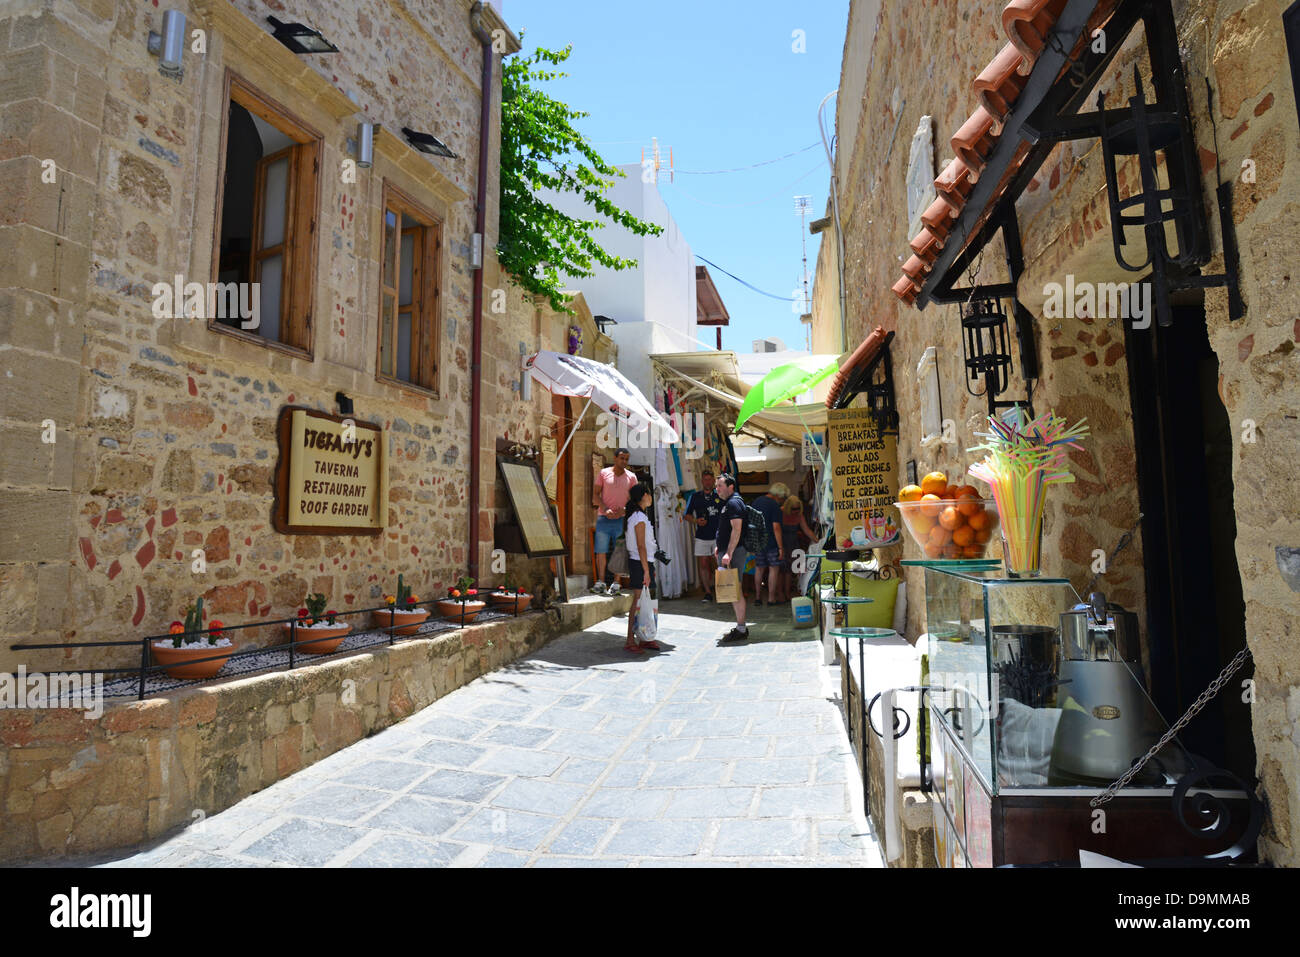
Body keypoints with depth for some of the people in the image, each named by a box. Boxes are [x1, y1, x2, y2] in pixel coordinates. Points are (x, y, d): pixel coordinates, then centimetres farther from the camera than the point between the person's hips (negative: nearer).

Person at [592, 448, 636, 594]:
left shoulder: (631, 477, 5)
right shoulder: (604, 473, 3)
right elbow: (596, 494, 3)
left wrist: (624, 509, -10)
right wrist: (605, 508, -12)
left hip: (621, 519, 1)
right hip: (603, 518, -1)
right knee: (601, 551, -1)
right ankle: (600, 581, 5)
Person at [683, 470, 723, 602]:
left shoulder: (719, 496, 4)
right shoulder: (695, 496, 5)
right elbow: (686, 515, 9)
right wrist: (696, 521, -10)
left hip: (717, 536, 0)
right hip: (701, 537, 0)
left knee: (717, 565, 3)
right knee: (703, 565, 0)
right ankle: (708, 592, 8)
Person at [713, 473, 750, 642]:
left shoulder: (734, 503, -13)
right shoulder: (728, 503, 19)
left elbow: (736, 530, -21)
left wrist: (729, 553, -25)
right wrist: (721, 547, 26)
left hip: (733, 552, -11)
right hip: (728, 551, 11)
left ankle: (741, 629, -1)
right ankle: (740, 627, 21)